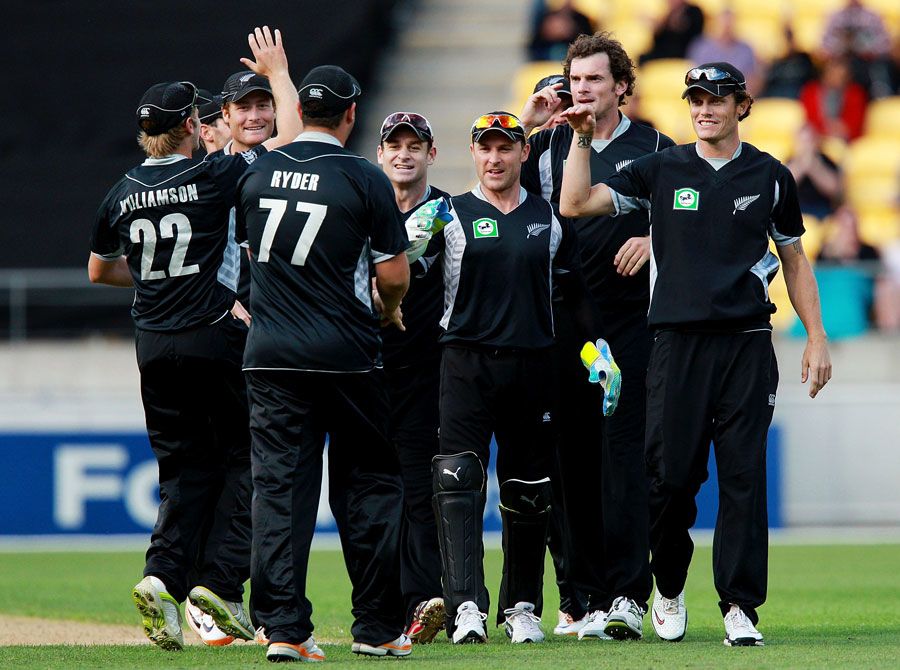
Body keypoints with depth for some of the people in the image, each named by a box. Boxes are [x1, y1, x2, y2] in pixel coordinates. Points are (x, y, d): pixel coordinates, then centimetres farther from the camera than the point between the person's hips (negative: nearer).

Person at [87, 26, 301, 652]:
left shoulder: (122, 194, 6)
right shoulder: (213, 177, -9)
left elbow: (98, 270, 21)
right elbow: (291, 134, -1)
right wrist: (277, 71, 12)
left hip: (155, 344, 5)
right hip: (215, 338, -5)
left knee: (185, 469, 10)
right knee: (241, 459, 3)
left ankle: (165, 574, -8)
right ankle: (221, 579, -9)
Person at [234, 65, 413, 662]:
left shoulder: (257, 175, 6)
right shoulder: (365, 180, -7)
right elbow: (395, 275, -8)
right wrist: (387, 307, 14)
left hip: (270, 355, 3)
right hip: (346, 355, -3)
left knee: (280, 486, 2)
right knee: (368, 484, 8)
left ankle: (285, 628, -5)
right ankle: (378, 628, 9)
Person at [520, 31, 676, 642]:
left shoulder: (654, 149, 6)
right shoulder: (548, 146, 12)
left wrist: (653, 239, -12)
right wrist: (525, 124, 1)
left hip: (630, 322, -3)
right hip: (562, 323, 3)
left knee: (623, 452, -10)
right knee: (574, 457, 4)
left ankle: (627, 595, -12)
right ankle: (583, 596, 9)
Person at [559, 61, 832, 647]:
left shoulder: (770, 176, 10)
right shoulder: (660, 170, 8)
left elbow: (795, 259, 17)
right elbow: (576, 205, 2)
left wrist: (816, 337, 10)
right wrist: (582, 139, -5)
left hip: (747, 342, 0)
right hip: (678, 342, 0)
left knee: (743, 476, -4)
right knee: (671, 474, -1)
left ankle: (740, 605, -1)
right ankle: (669, 589, 20)